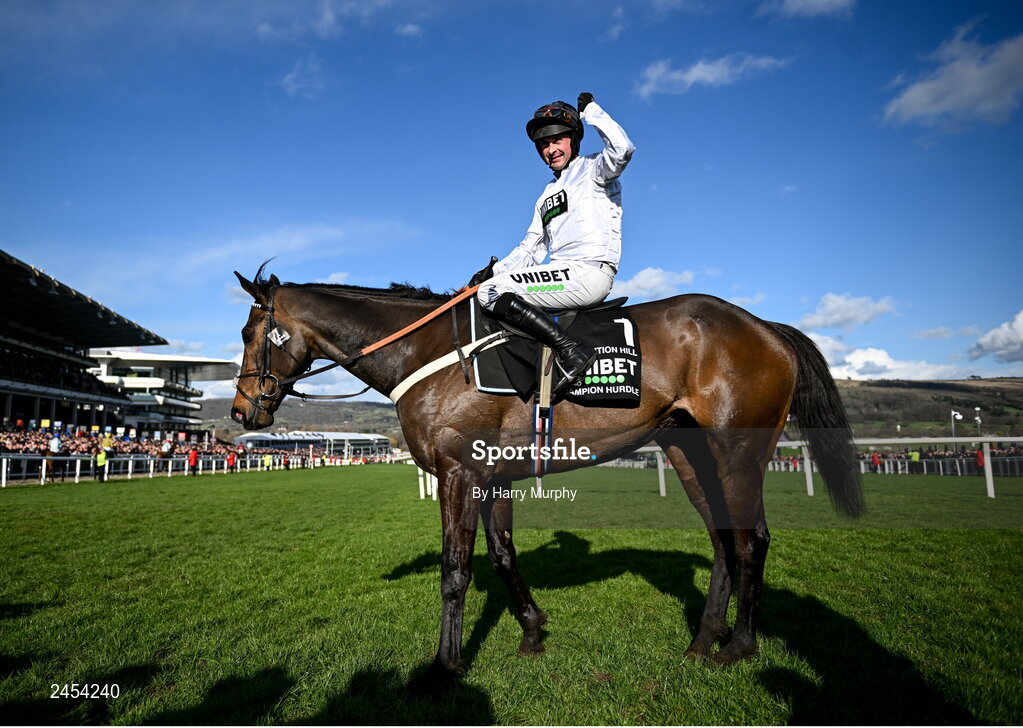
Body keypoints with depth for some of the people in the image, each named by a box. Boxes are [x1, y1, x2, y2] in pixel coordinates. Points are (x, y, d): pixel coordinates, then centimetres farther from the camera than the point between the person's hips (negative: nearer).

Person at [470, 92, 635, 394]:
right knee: (490, 283, 13)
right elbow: (531, 248, 25)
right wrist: (495, 269, 11)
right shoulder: (547, 196, 27)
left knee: (491, 292, -19)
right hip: (564, 273, 9)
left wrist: (590, 110, -8)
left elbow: (622, 148, -20)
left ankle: (570, 350, -25)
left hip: (591, 271, -9)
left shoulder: (593, 168, 4)